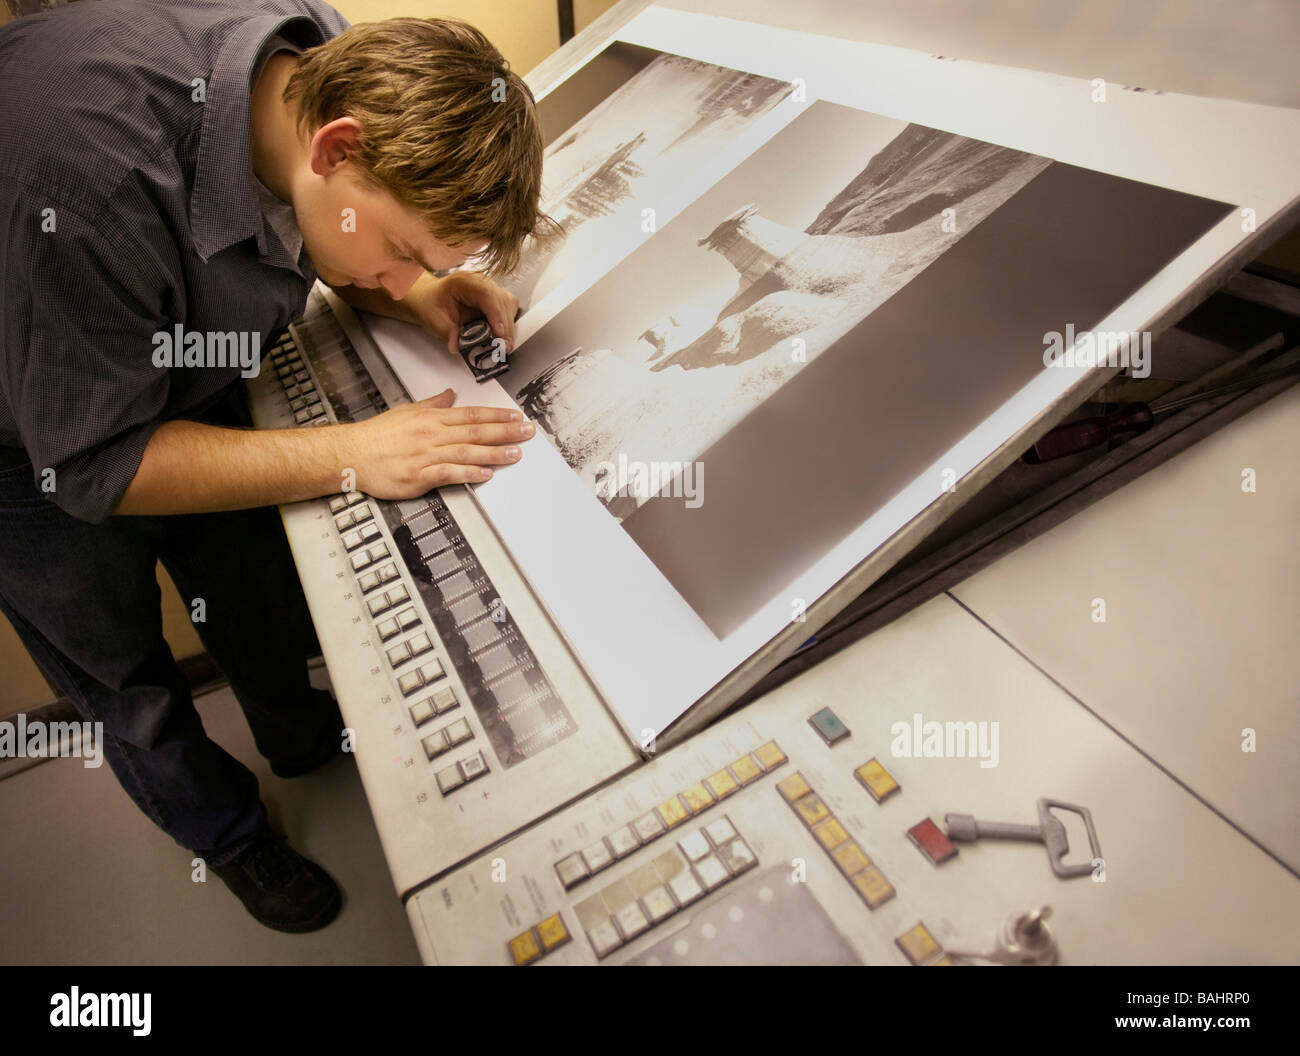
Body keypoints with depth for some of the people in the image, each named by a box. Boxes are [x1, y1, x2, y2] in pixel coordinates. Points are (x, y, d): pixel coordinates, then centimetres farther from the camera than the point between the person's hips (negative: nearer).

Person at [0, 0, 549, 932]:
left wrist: (410, 295, -21)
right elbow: (94, 460, -32)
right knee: (128, 686, 13)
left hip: (177, 378, 5)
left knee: (262, 595, 19)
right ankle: (230, 836, 41)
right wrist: (350, 454, -39)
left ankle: (301, 737, 50)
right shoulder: (95, 177, -42)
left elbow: (307, 245, 0)